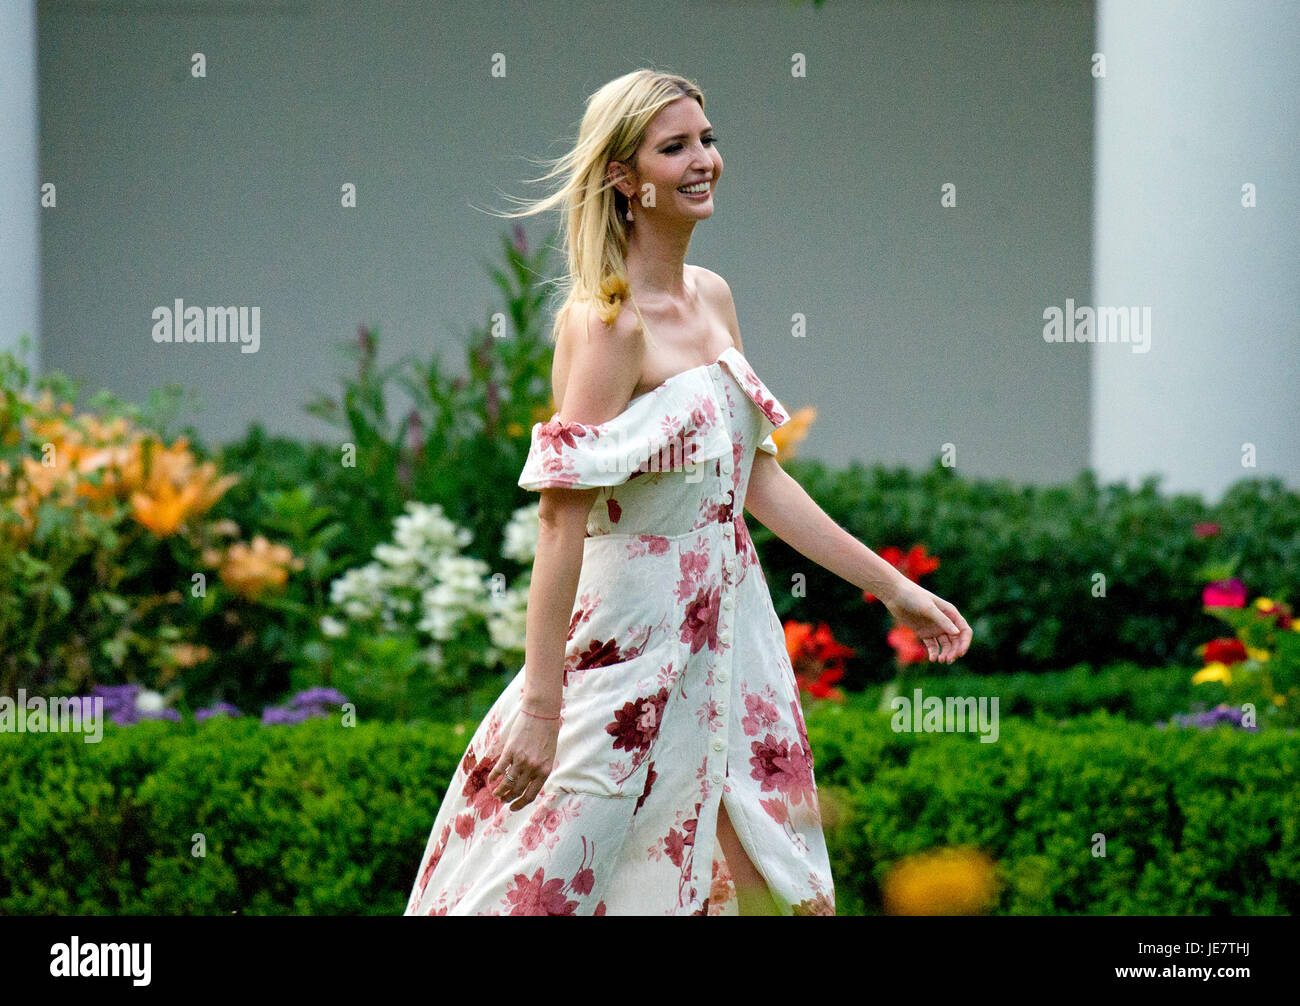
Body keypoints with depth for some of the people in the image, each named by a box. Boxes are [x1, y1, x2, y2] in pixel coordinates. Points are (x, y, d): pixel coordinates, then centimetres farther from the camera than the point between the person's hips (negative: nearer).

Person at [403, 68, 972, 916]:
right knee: (560, 879, -4)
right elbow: (562, 517, -22)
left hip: (727, 639, 8)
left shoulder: (713, 299, 8)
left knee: (743, 873, 11)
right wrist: (539, 707, -27)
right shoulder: (607, 320, -17)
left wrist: (892, 587, 14)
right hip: (634, 649, -8)